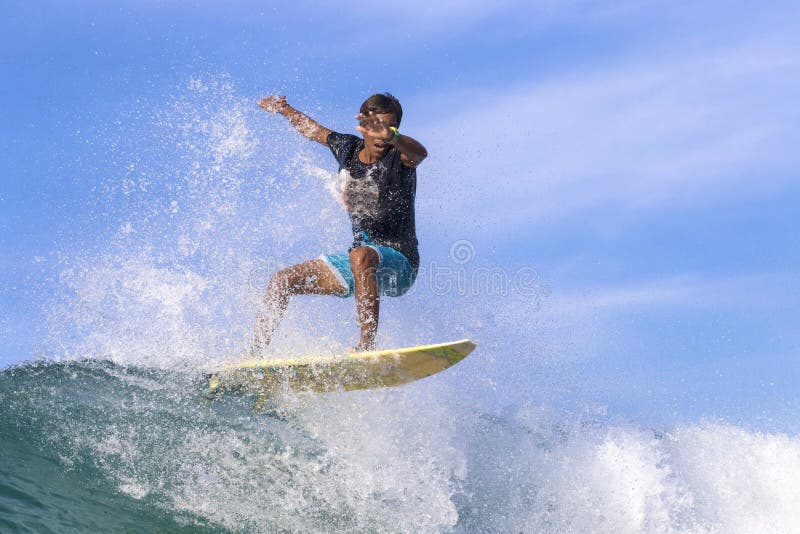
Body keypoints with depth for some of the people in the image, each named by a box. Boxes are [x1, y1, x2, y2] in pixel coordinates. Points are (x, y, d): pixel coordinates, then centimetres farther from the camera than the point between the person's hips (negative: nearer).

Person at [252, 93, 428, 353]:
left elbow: (419, 152, -38)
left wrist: (390, 136, -57)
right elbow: (314, 130, 25)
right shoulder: (347, 147, 5)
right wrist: (283, 109, 38)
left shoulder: (399, 157, -13)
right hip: (360, 265, 7)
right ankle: (253, 355, 10)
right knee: (281, 281, 3)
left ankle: (367, 347, -43)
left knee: (361, 256, -40)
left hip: (399, 265, -7)